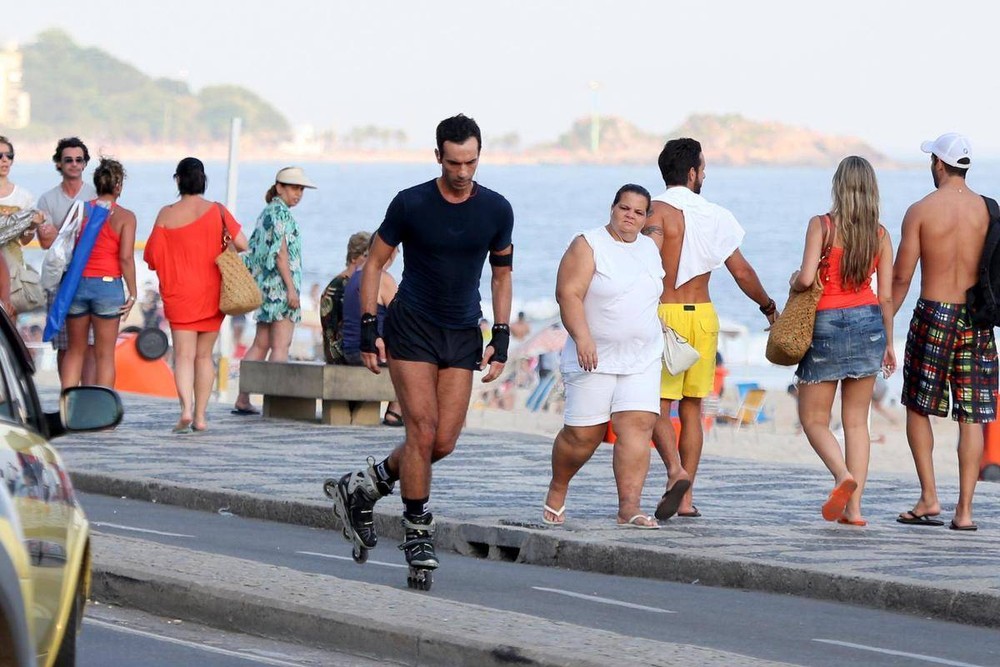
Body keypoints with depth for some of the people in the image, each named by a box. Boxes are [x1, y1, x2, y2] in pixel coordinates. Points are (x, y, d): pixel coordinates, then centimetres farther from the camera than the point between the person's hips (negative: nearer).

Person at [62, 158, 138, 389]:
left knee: (75, 350, 13)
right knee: (105, 354, 4)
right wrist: (132, 293, -4)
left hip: (77, 283, 3)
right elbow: (126, 257, -11)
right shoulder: (125, 217, -5)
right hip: (108, 284, -3)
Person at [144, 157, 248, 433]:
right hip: (211, 294, 2)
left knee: (184, 353, -5)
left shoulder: (166, 214, -6)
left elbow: (152, 257, -5)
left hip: (179, 294, -2)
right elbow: (241, 245, -6)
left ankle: (186, 409, -25)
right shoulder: (217, 211, -3)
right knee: (204, 354, 12)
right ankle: (200, 415, 12)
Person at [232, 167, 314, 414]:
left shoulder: (265, 213, 18)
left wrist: (253, 289, 23)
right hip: (279, 284, -9)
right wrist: (291, 288, -18)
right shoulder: (281, 213, -10)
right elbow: (280, 252, -17)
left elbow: (254, 252, 20)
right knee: (281, 346, -9)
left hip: (263, 284, 9)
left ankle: (242, 400, 9)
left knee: (261, 344, 11)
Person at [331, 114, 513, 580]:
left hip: (463, 335, 3)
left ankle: (363, 487, 19)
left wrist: (500, 340, 3)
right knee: (422, 432, -12)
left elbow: (501, 276, 11)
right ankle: (417, 532, -1)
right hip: (411, 328, -3)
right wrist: (369, 330, -6)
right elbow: (374, 263, 1)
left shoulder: (496, 211, 0)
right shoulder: (411, 204, -8)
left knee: (443, 442, -2)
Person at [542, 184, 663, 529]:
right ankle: (557, 490, 25)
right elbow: (569, 294, -16)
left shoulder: (650, 249, 13)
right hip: (595, 358, -5)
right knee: (583, 435, -2)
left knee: (637, 426, -12)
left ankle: (629, 508, -16)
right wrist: (582, 336, -28)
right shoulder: (588, 246, -7)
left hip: (642, 360, 5)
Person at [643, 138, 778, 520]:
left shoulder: (658, 210, -7)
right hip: (704, 316, 4)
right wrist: (768, 306, 26)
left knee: (658, 405, 1)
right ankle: (686, 499, 7)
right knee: (692, 407, 9)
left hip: (665, 314, -4)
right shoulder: (715, 216, 6)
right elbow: (742, 272, 10)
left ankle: (676, 471, -24)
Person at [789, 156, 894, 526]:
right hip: (868, 323, 4)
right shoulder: (880, 234, 2)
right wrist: (888, 342, 12)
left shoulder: (822, 225, -9)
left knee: (814, 419, 6)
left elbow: (806, 278, -18)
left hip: (826, 324, -4)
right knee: (857, 421, 9)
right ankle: (854, 507, 2)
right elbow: (886, 295, 3)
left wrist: (794, 281, 5)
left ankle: (843, 475, -21)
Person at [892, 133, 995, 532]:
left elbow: (901, 277, -6)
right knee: (972, 417, 3)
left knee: (917, 408, 13)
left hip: (934, 315, -2)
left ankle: (929, 498, 5)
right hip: (976, 319, 2)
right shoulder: (987, 210, 3)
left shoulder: (921, 211, -5)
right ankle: (964, 510, 0)